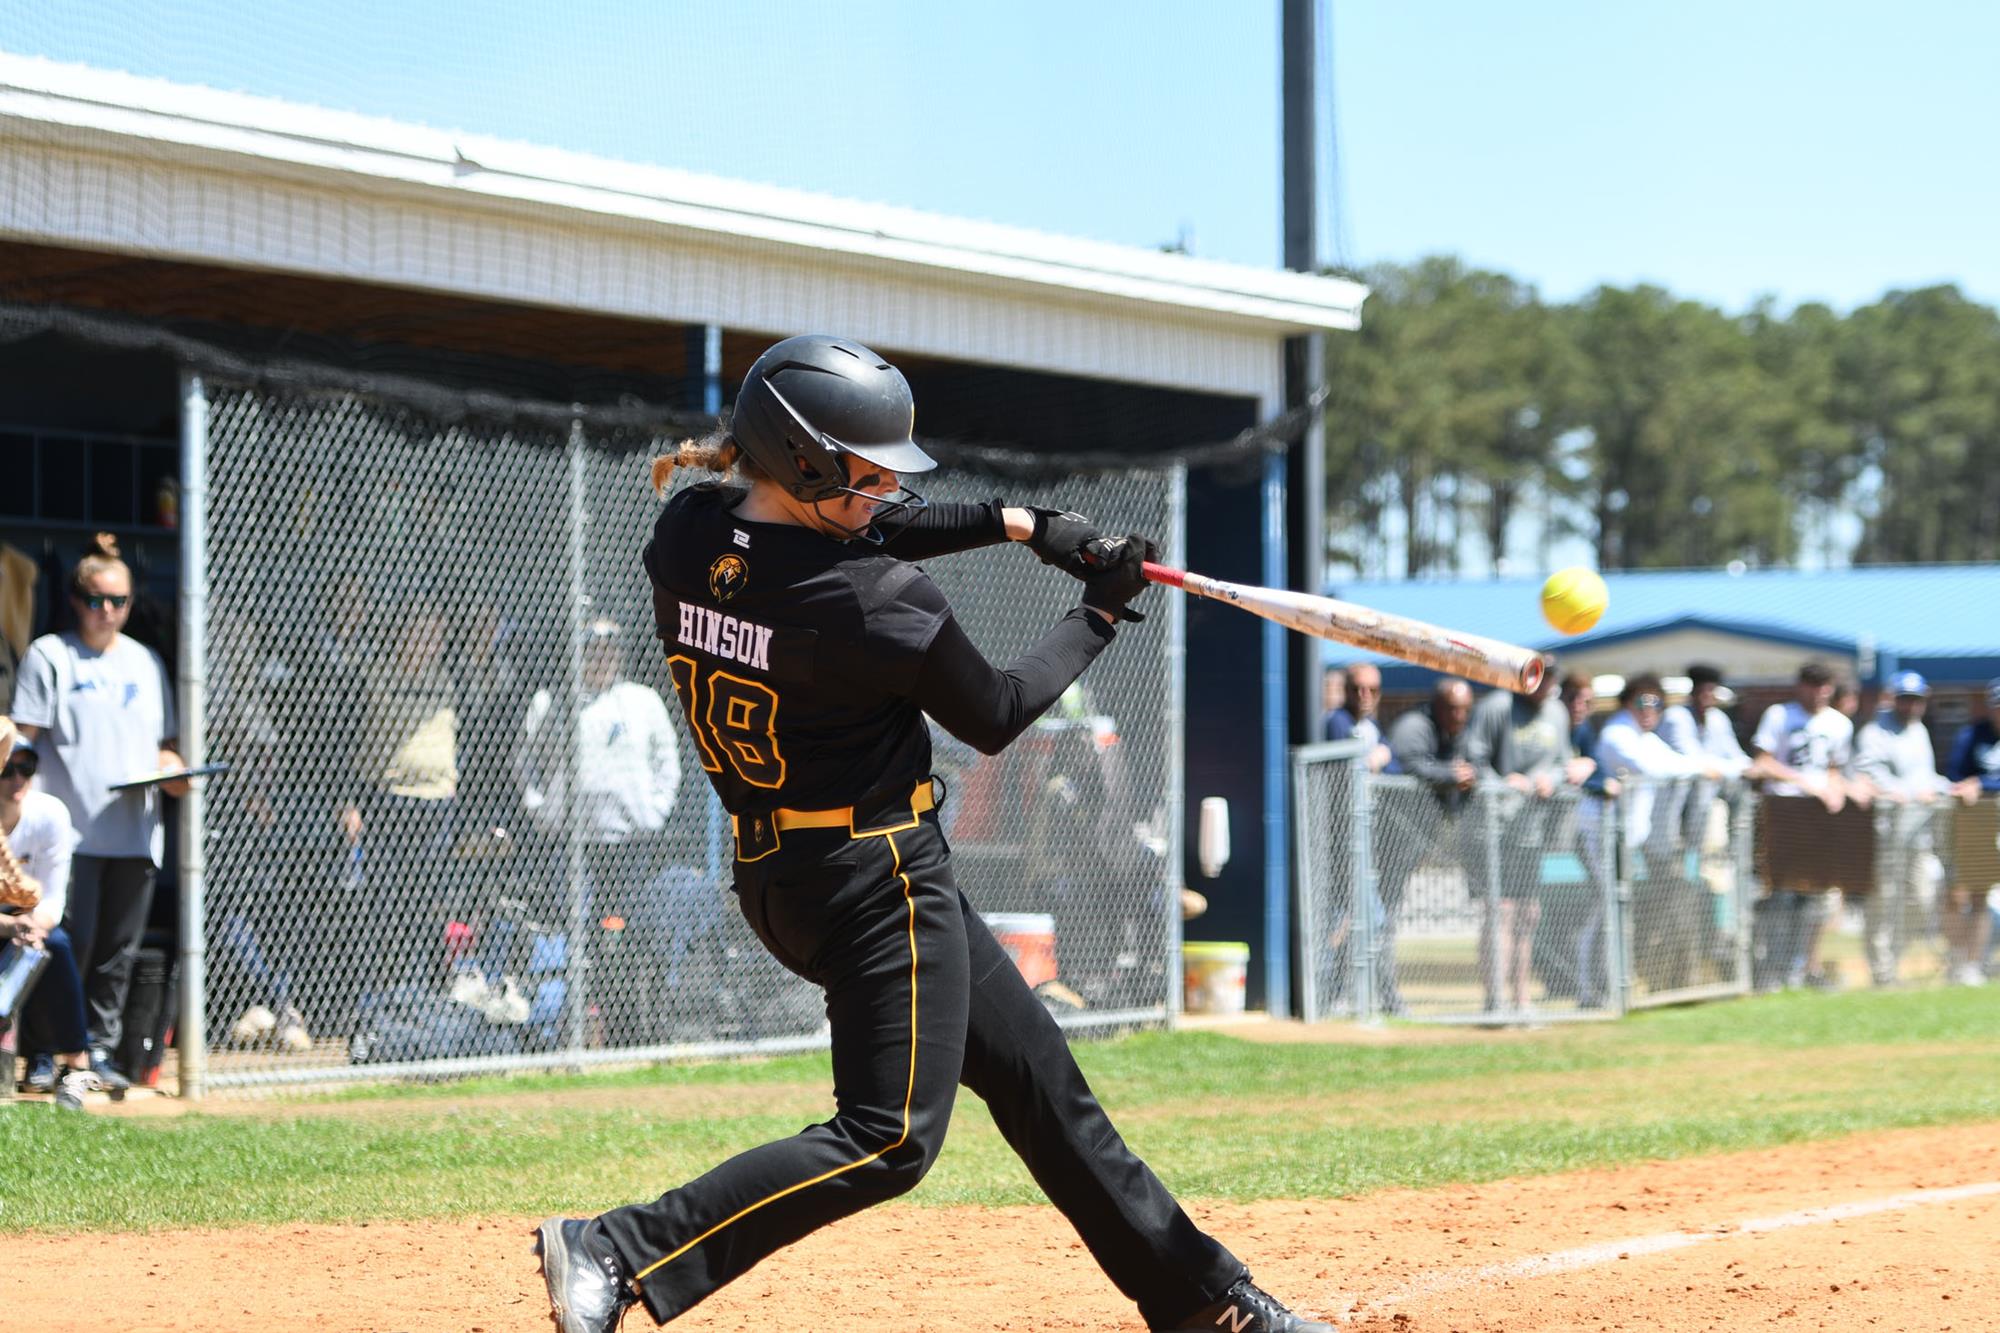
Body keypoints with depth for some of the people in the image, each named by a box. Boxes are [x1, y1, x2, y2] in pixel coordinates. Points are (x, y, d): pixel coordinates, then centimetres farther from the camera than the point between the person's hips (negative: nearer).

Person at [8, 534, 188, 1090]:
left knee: (119, 950, 5)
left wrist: (174, 772, 0)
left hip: (136, 831, 5)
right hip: (72, 830, -5)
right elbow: (24, 740, -2)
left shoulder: (146, 662, 19)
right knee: (71, 941, -9)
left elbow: (162, 745, 23)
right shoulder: (49, 655, 4)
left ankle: (100, 1050, 12)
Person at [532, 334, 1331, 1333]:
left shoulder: (684, 539, -3)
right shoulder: (878, 607, -24)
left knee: (1036, 1072, 17)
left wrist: (1016, 523, 10)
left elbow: (847, 535, 14)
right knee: (889, 1139, -5)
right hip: (878, 878, -10)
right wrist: (1098, 614, 5)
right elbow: (996, 717, -8)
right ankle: (622, 1251, -12)